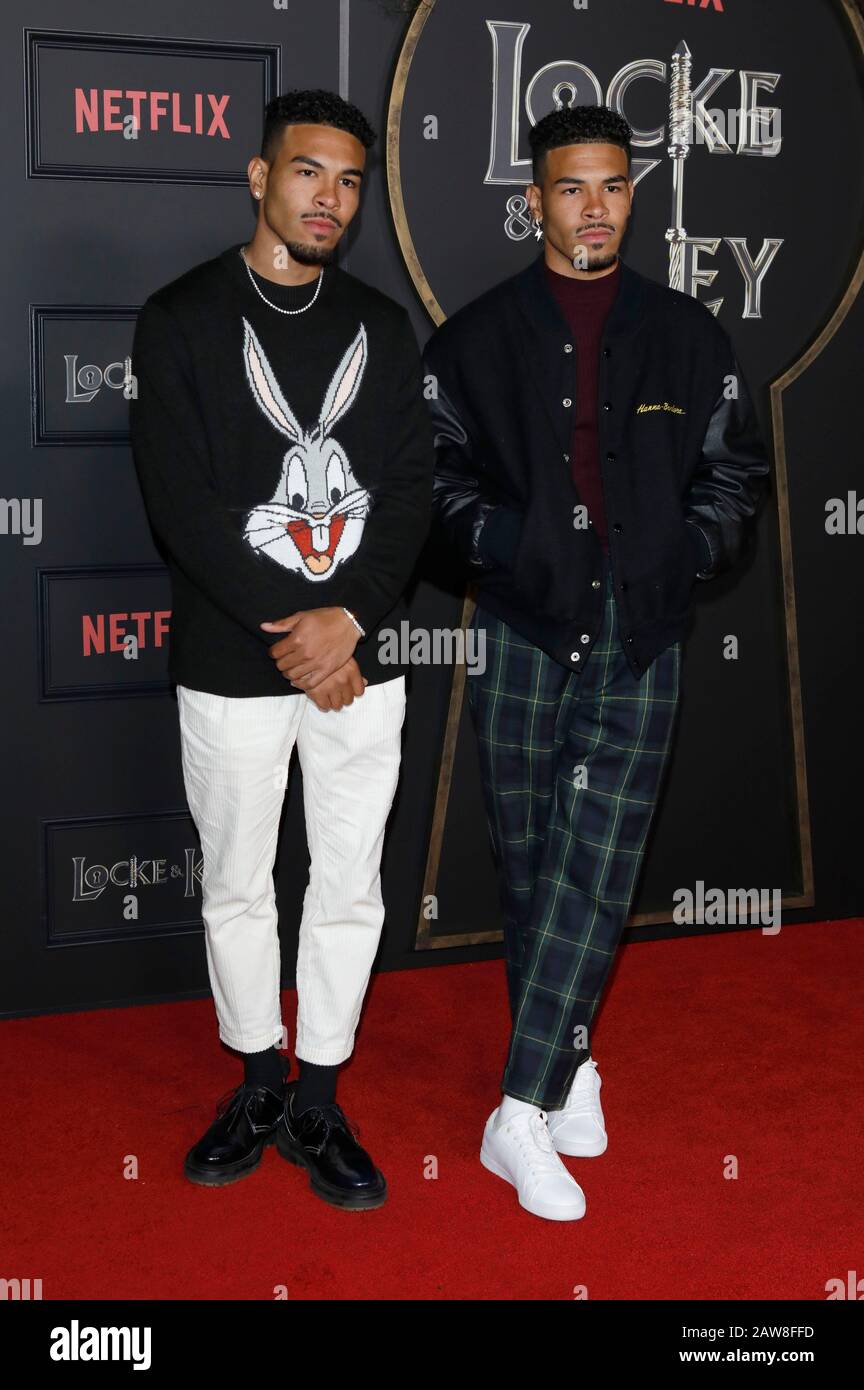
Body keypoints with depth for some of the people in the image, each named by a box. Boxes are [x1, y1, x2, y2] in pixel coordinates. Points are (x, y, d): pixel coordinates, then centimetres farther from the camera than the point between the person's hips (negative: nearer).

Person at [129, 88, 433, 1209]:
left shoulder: (381, 327, 7)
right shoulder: (183, 319, -2)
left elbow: (411, 488, 1)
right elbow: (180, 498, -11)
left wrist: (350, 619, -15)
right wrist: (288, 632, -17)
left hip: (361, 660, 2)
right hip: (231, 666, -2)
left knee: (350, 892, 9)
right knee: (235, 887, 12)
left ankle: (317, 1106, 25)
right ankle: (257, 1085, 31)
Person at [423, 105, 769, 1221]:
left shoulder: (688, 336, 11)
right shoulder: (477, 337, 8)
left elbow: (735, 470, 13)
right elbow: (436, 471, 7)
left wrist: (689, 553, -4)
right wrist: (501, 542, -9)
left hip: (640, 636, 0)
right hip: (520, 627, 0)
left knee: (597, 866, -8)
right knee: (529, 860, 5)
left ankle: (523, 1111, -4)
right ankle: (570, 1064, 21)